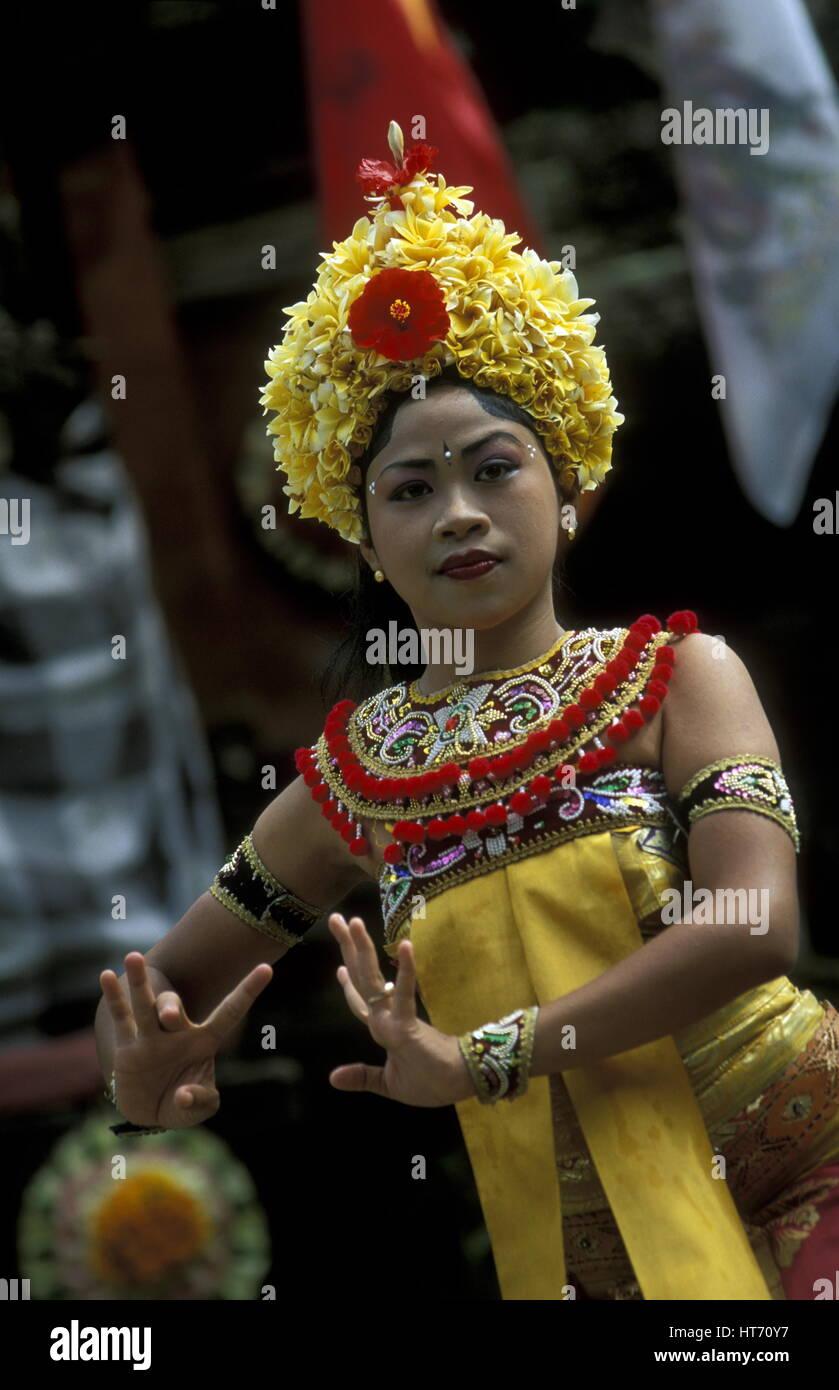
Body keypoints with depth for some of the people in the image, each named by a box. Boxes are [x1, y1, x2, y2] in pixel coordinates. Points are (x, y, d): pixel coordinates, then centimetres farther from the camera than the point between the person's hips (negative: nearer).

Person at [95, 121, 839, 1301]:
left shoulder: (679, 674, -1)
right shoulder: (356, 772, 8)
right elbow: (162, 982, 16)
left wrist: (488, 1057, -22)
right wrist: (146, 1080, -9)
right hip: (584, 1254, 3)